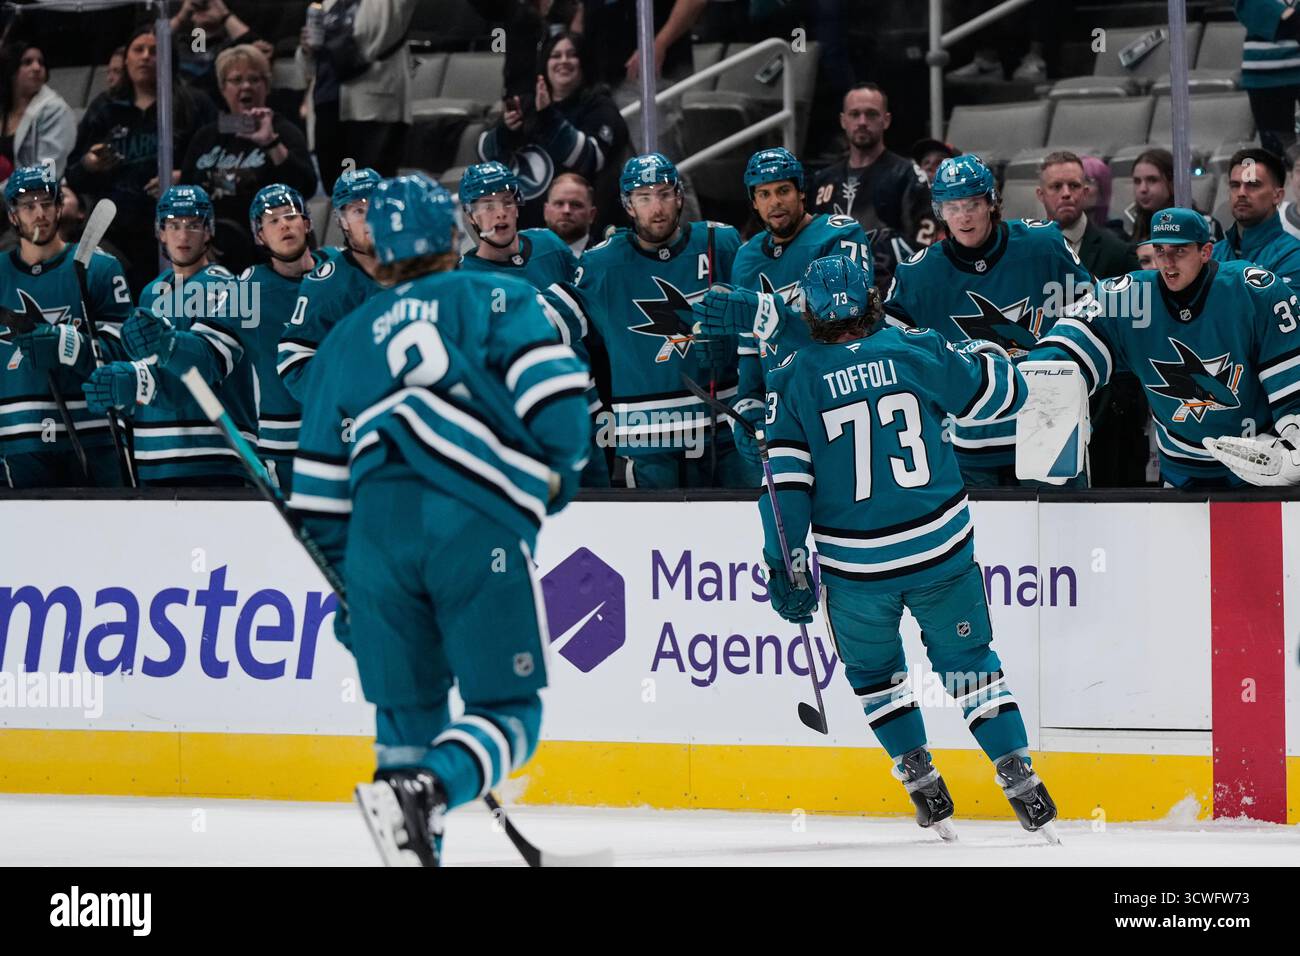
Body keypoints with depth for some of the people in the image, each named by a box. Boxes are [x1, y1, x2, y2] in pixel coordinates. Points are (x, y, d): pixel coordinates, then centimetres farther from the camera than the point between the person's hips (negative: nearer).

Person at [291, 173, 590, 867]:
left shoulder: (346, 340, 24)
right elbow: (554, 395, -3)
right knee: (508, 712, 0)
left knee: (408, 712, 16)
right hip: (480, 523, -3)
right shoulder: (498, 298, 13)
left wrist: (347, 584, 31)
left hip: (379, 531, 4)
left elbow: (319, 490, 23)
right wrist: (558, 471, 15)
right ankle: (423, 790, -28)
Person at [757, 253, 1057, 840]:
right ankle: (1021, 782, 7)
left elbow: (785, 481, -6)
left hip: (856, 565, -1)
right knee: (968, 660, 16)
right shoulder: (917, 350, -3)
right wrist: (983, 350, 29)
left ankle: (925, 789, 15)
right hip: (941, 549, 1)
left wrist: (786, 568, 1)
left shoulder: (794, 379, -4)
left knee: (873, 671, 22)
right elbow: (1001, 395, 7)